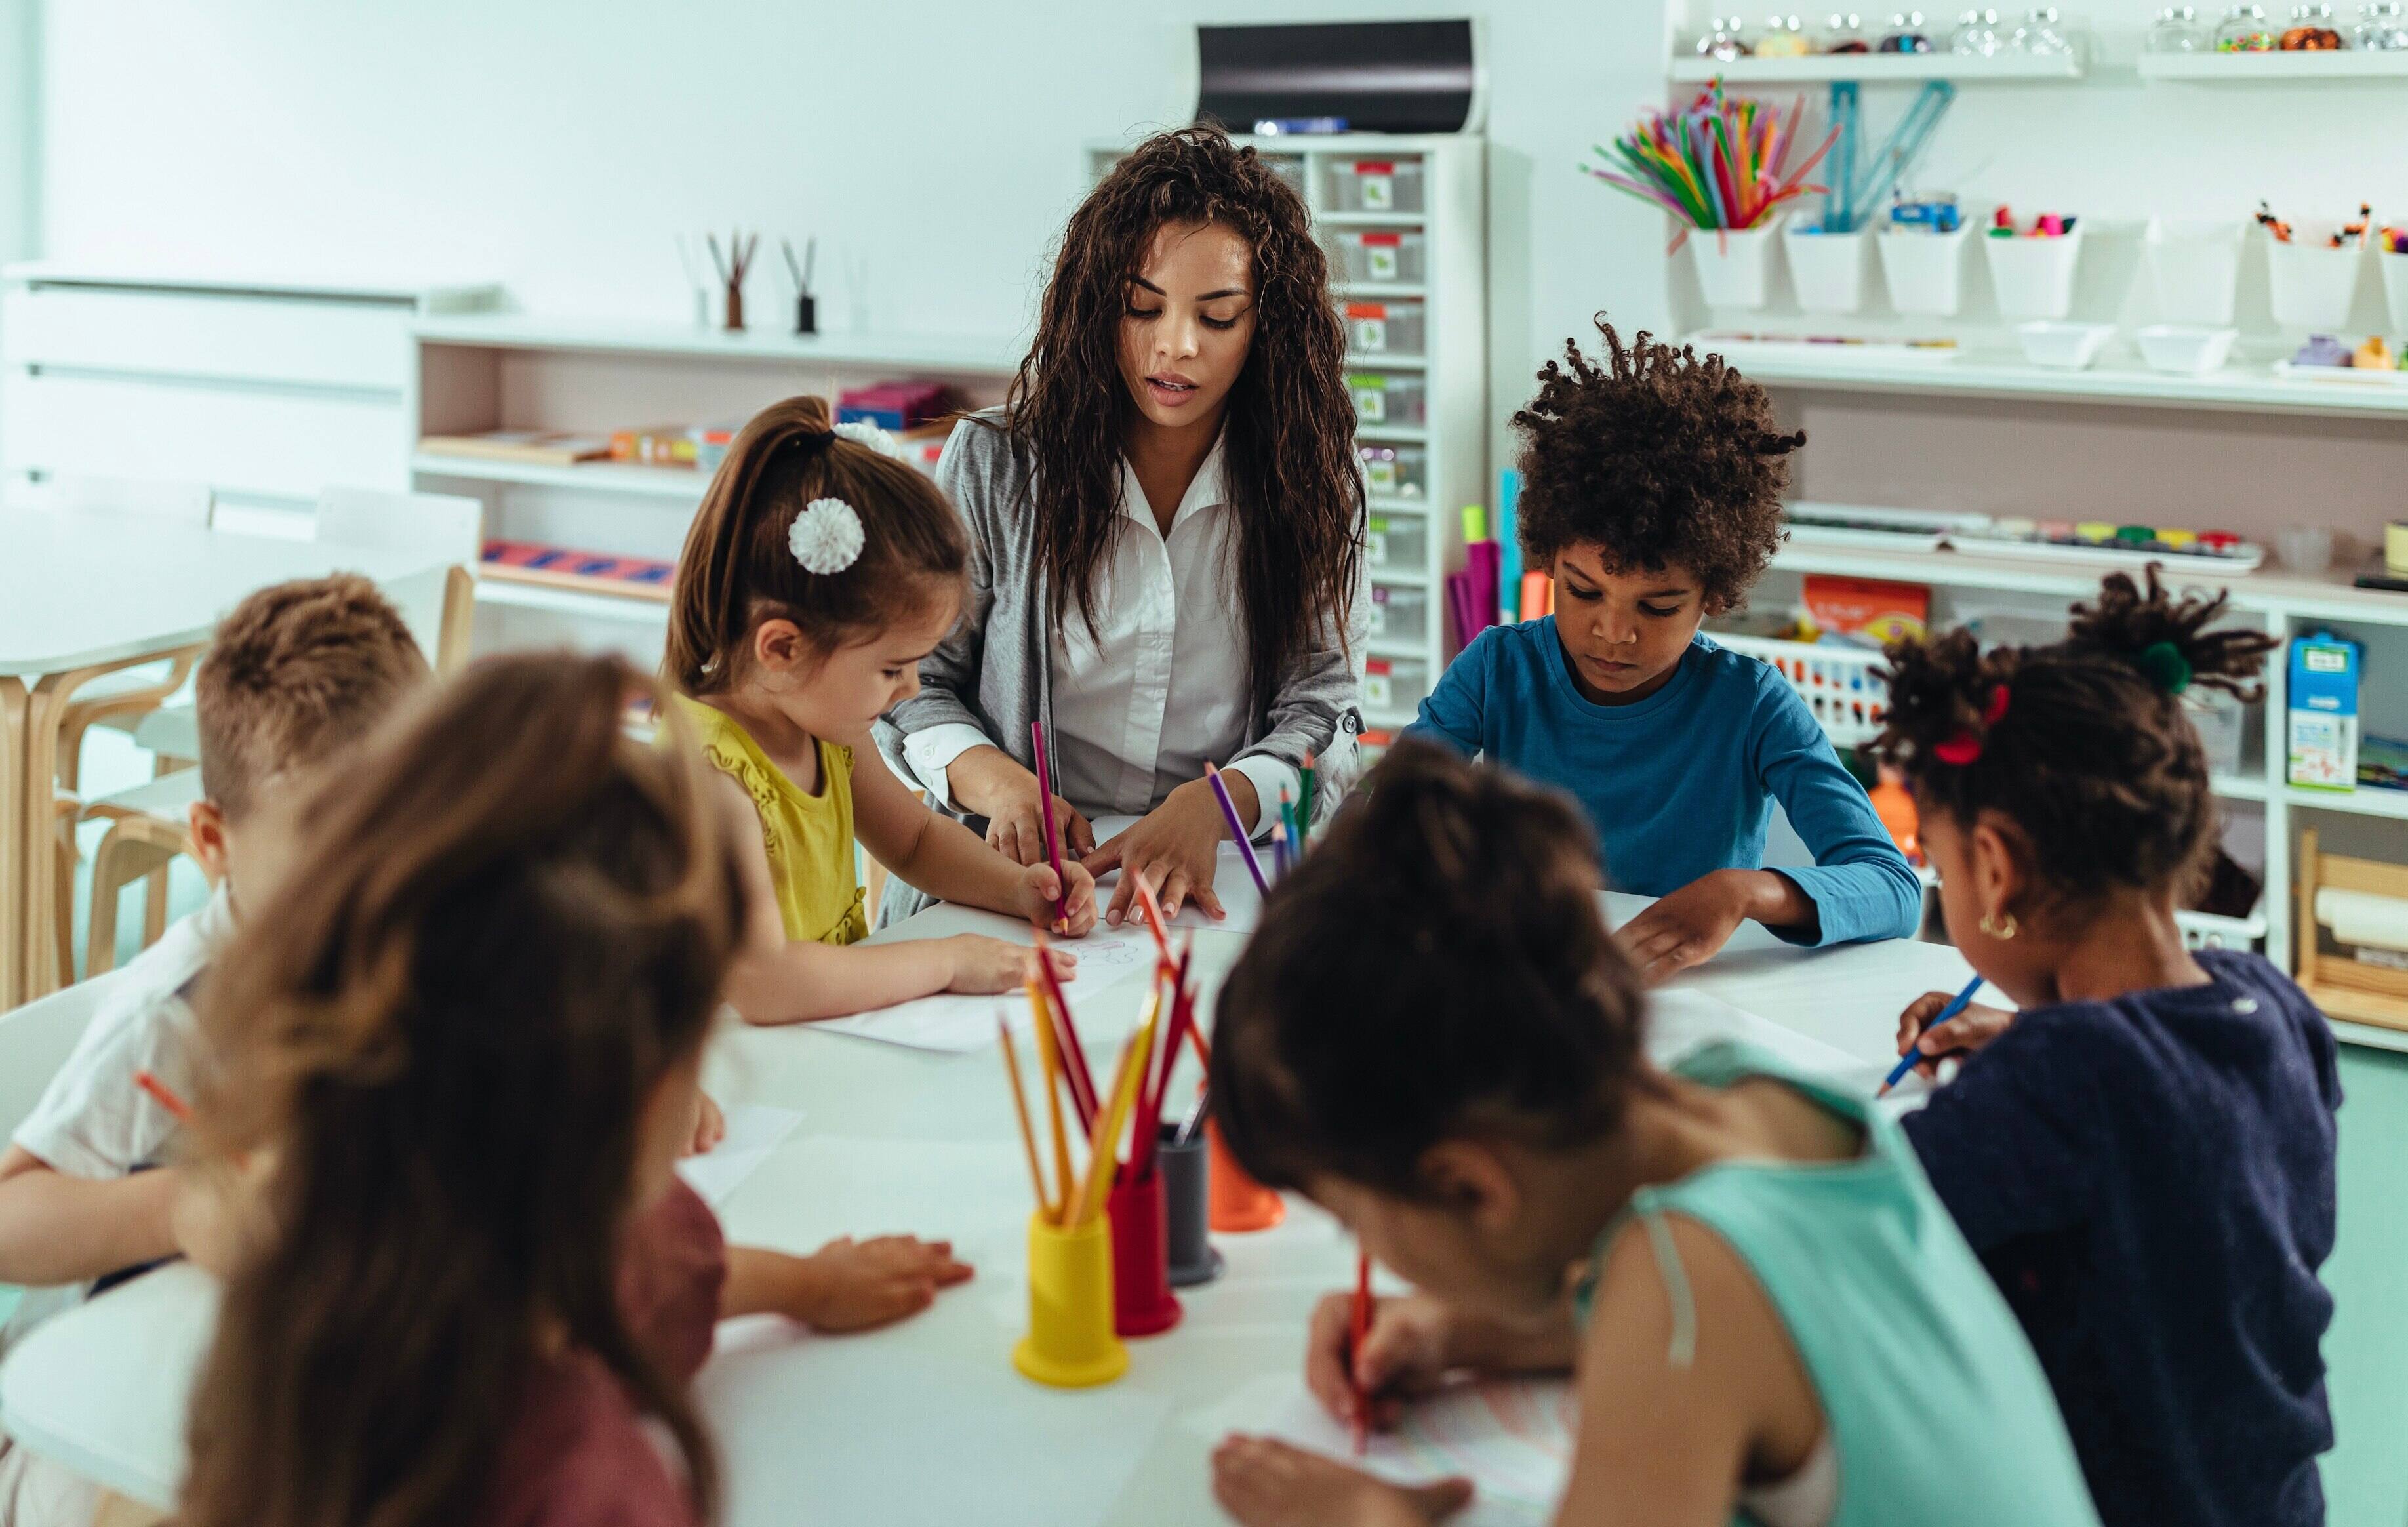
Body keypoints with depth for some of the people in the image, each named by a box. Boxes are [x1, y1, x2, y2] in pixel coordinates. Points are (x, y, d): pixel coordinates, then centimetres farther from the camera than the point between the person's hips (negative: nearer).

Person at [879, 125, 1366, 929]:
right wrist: (998, 782, -15)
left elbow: (1322, 710, 1)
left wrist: (1211, 805, -20)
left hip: (1219, 894, 0)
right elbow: (914, 679, 7)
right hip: (1002, 890, 0)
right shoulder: (993, 464, 2)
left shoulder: (1313, 486, 4)